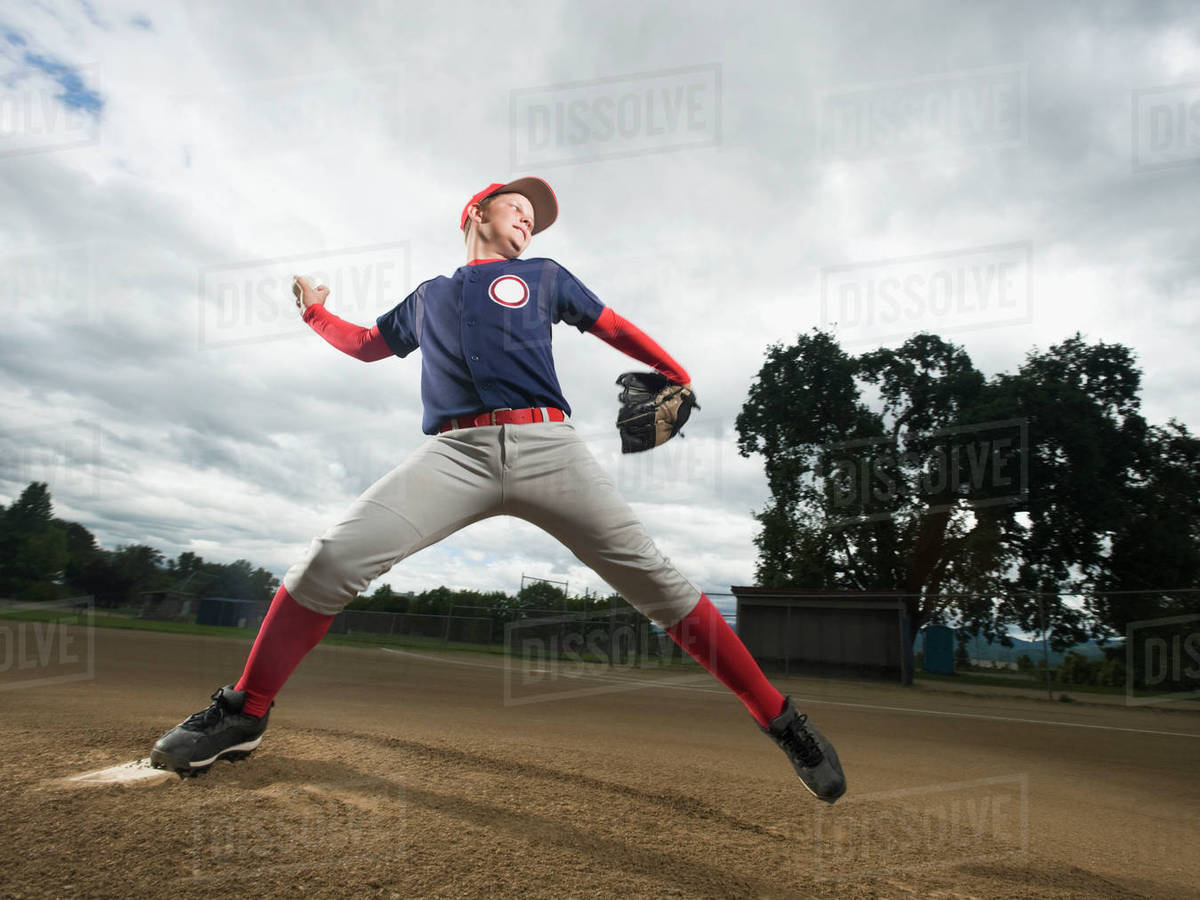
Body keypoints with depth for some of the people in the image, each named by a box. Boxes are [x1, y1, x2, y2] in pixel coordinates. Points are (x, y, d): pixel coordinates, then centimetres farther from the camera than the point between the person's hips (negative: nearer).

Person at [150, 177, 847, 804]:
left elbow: (616, 328, 22)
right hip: (456, 453, 1)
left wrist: (682, 380, 11)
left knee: (654, 580, -11)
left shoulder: (544, 276, 25)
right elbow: (366, 344, 42)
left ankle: (781, 720, 0)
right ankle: (244, 716, 4)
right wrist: (315, 310, 32)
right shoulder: (429, 298, 30)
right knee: (332, 560, -16)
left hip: (548, 446, -1)